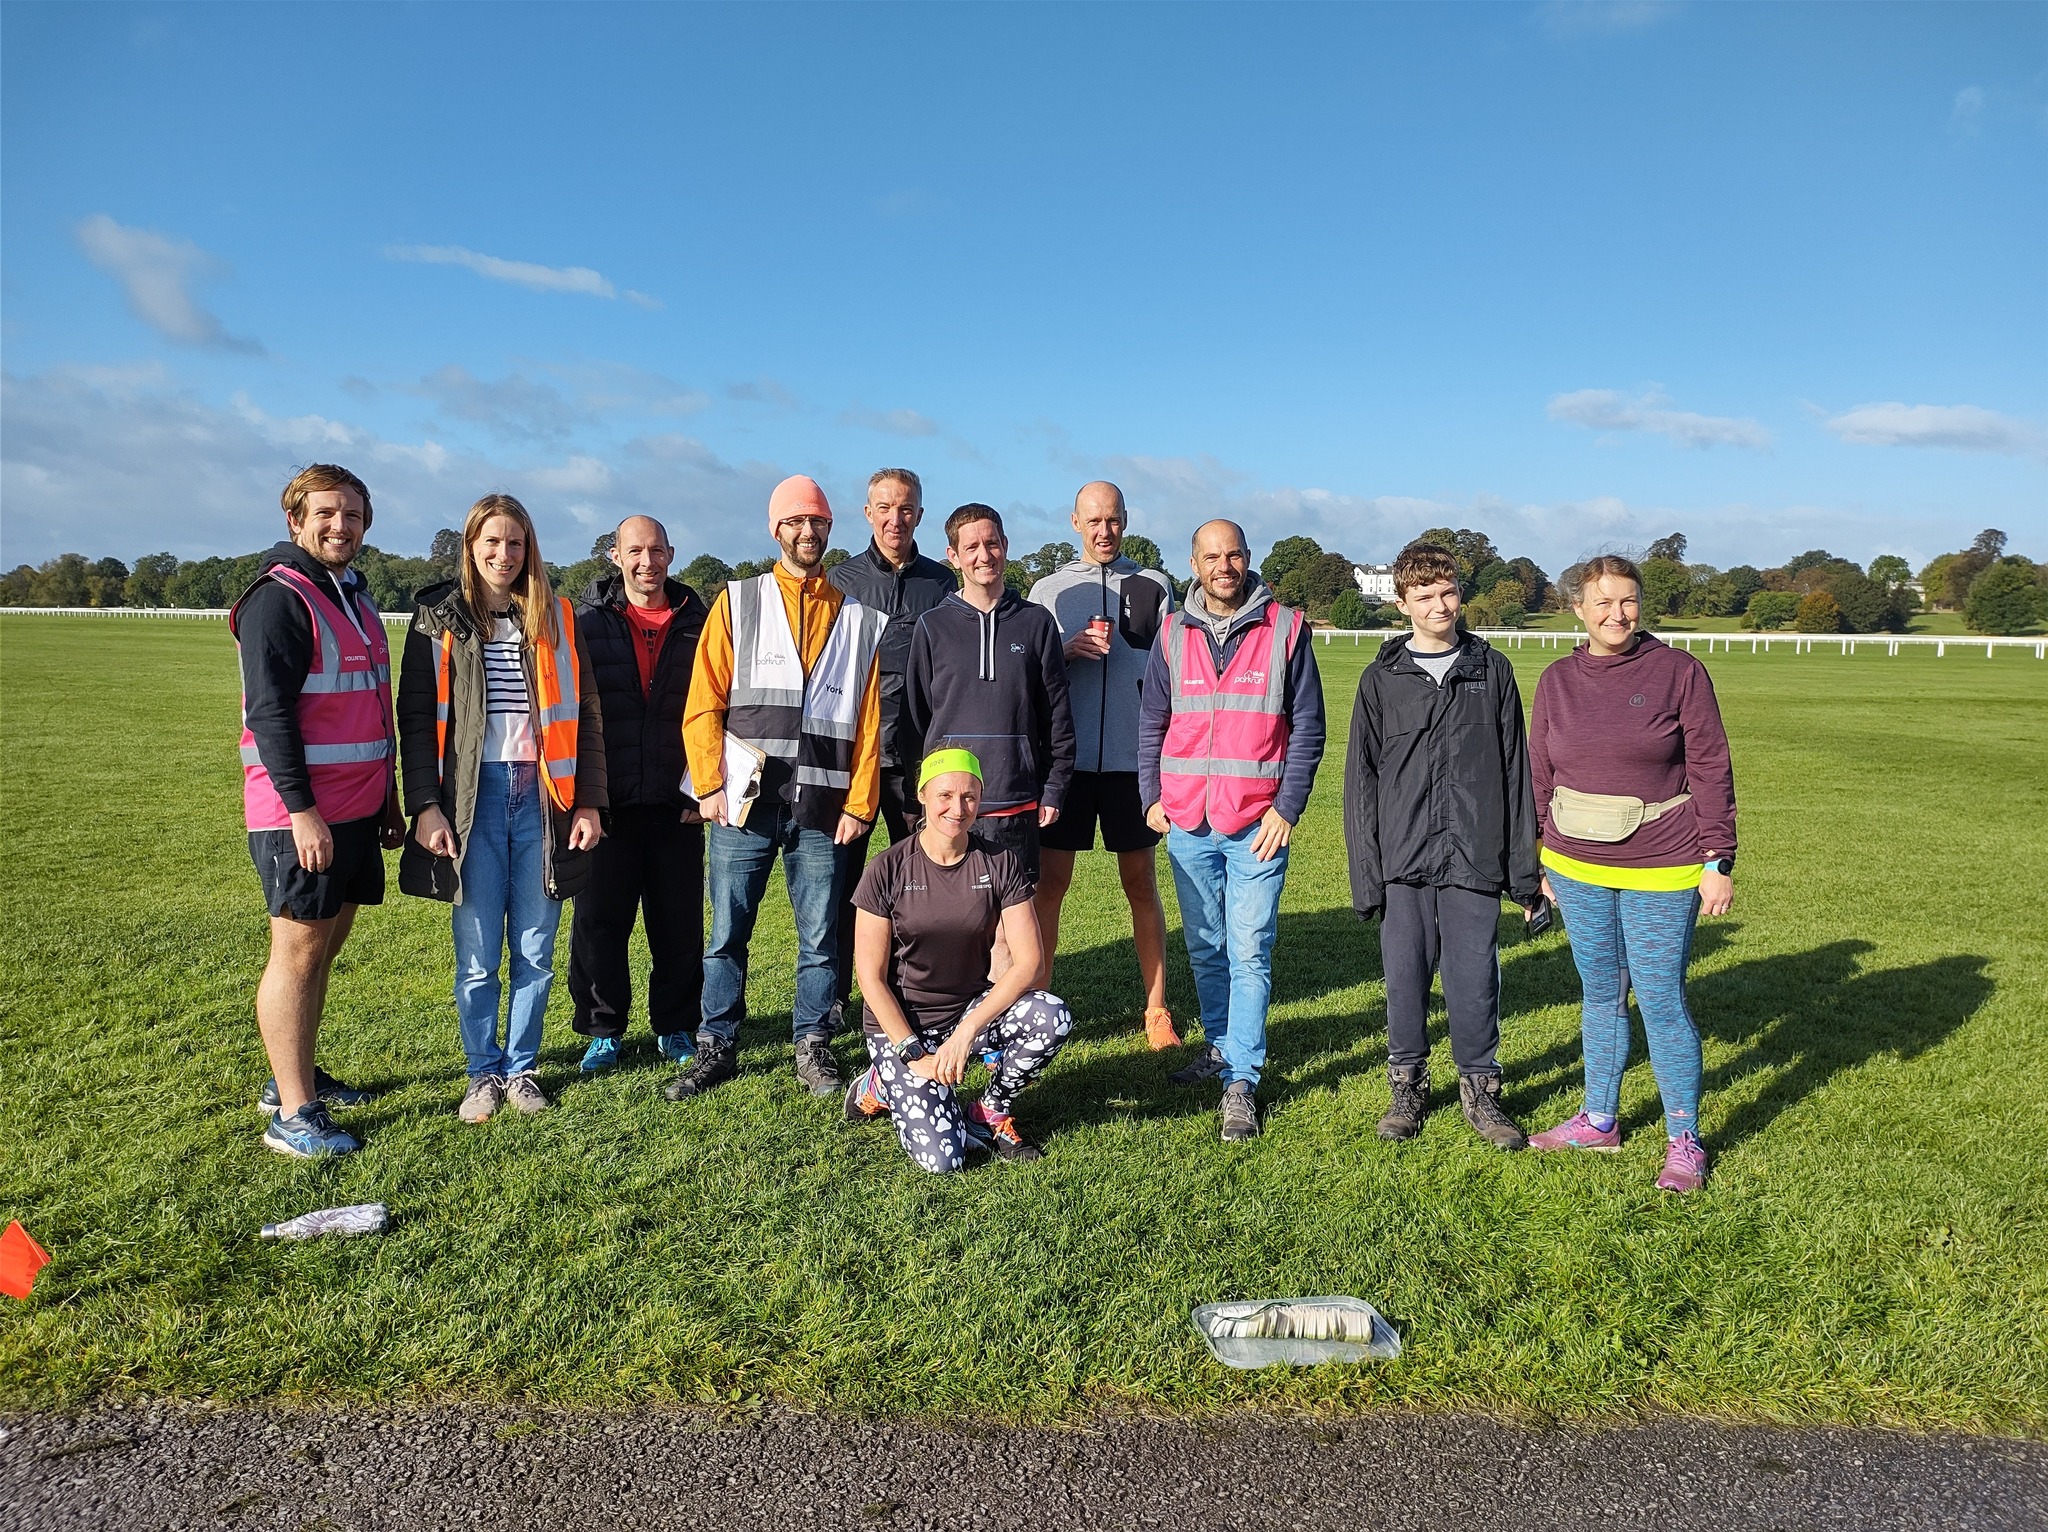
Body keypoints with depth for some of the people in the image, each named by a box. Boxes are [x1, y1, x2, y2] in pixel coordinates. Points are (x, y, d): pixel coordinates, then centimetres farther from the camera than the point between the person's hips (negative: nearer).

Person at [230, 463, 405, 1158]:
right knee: (299, 951, -3)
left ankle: (296, 1076, 27)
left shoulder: (355, 598, 16)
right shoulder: (278, 598, -11)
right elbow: (269, 711, -18)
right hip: (301, 814, -8)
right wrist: (301, 809, -21)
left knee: (327, 944, 14)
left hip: (357, 809, 8)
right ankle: (292, 1115, 4)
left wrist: (388, 799, 20)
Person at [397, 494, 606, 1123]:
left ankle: (522, 1067, 21)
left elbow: (585, 715, 8)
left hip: (543, 796, 1)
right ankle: (484, 1072, 19)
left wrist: (589, 802, 2)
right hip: (474, 795, -1)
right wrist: (425, 806, -7)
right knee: (477, 957, 2)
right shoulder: (439, 618, 5)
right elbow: (416, 717, 2)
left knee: (535, 951, 6)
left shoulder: (555, 617, 9)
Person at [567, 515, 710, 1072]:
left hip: (676, 803, 1)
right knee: (599, 920, 6)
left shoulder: (697, 623, 6)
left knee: (679, 922, 7)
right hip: (606, 802, -1)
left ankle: (675, 1027, 23)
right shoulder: (587, 622, 2)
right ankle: (604, 1029, 22)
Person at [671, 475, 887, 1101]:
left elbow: (869, 720, 8)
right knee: (727, 932, 5)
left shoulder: (860, 620, 11)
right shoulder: (738, 603, 8)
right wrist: (710, 785, -5)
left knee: (819, 937, 6)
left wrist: (858, 803, 0)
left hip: (822, 808, 1)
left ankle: (813, 1048, 20)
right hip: (744, 802, 0)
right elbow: (703, 702, 3)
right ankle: (717, 1048, 18)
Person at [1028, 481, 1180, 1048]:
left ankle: (1157, 1010, 17)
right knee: (1048, 882, 3)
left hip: (1134, 760, 0)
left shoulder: (1154, 586, 7)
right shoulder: (1048, 590, 8)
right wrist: (1067, 651, -11)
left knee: (1141, 884, 8)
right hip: (1066, 760, 0)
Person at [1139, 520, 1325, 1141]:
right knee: (1205, 948, 14)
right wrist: (1151, 796, 4)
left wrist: (1287, 809, -7)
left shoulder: (1285, 630, -1)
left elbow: (1308, 728, 0)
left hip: (1258, 825, -3)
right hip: (1187, 823, 4)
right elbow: (1152, 724, 14)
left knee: (1249, 953, -4)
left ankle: (1241, 1081, 2)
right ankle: (1221, 1047, 31)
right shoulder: (1173, 636, 8)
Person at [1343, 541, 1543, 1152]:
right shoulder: (1382, 679, 4)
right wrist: (1366, 874, -2)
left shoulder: (1493, 671, 6)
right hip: (1403, 863, 0)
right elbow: (1361, 781, 3)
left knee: (1475, 982, 4)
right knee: (1405, 980, 8)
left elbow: (1516, 773, 7)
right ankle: (1408, 1084, 26)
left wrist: (1525, 871, 3)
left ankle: (1480, 1089, 23)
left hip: (1475, 864, 0)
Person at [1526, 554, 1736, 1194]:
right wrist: (1537, 864, 10)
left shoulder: (1678, 671, -6)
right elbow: (1539, 776, 9)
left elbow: (1711, 770, -5)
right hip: (1577, 870, 4)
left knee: (1661, 1001, 0)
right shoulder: (1557, 681, 4)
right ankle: (1599, 1121, 28)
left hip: (1660, 873, -3)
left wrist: (1718, 862, -8)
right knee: (1600, 995, 14)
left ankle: (1684, 1142, 14)